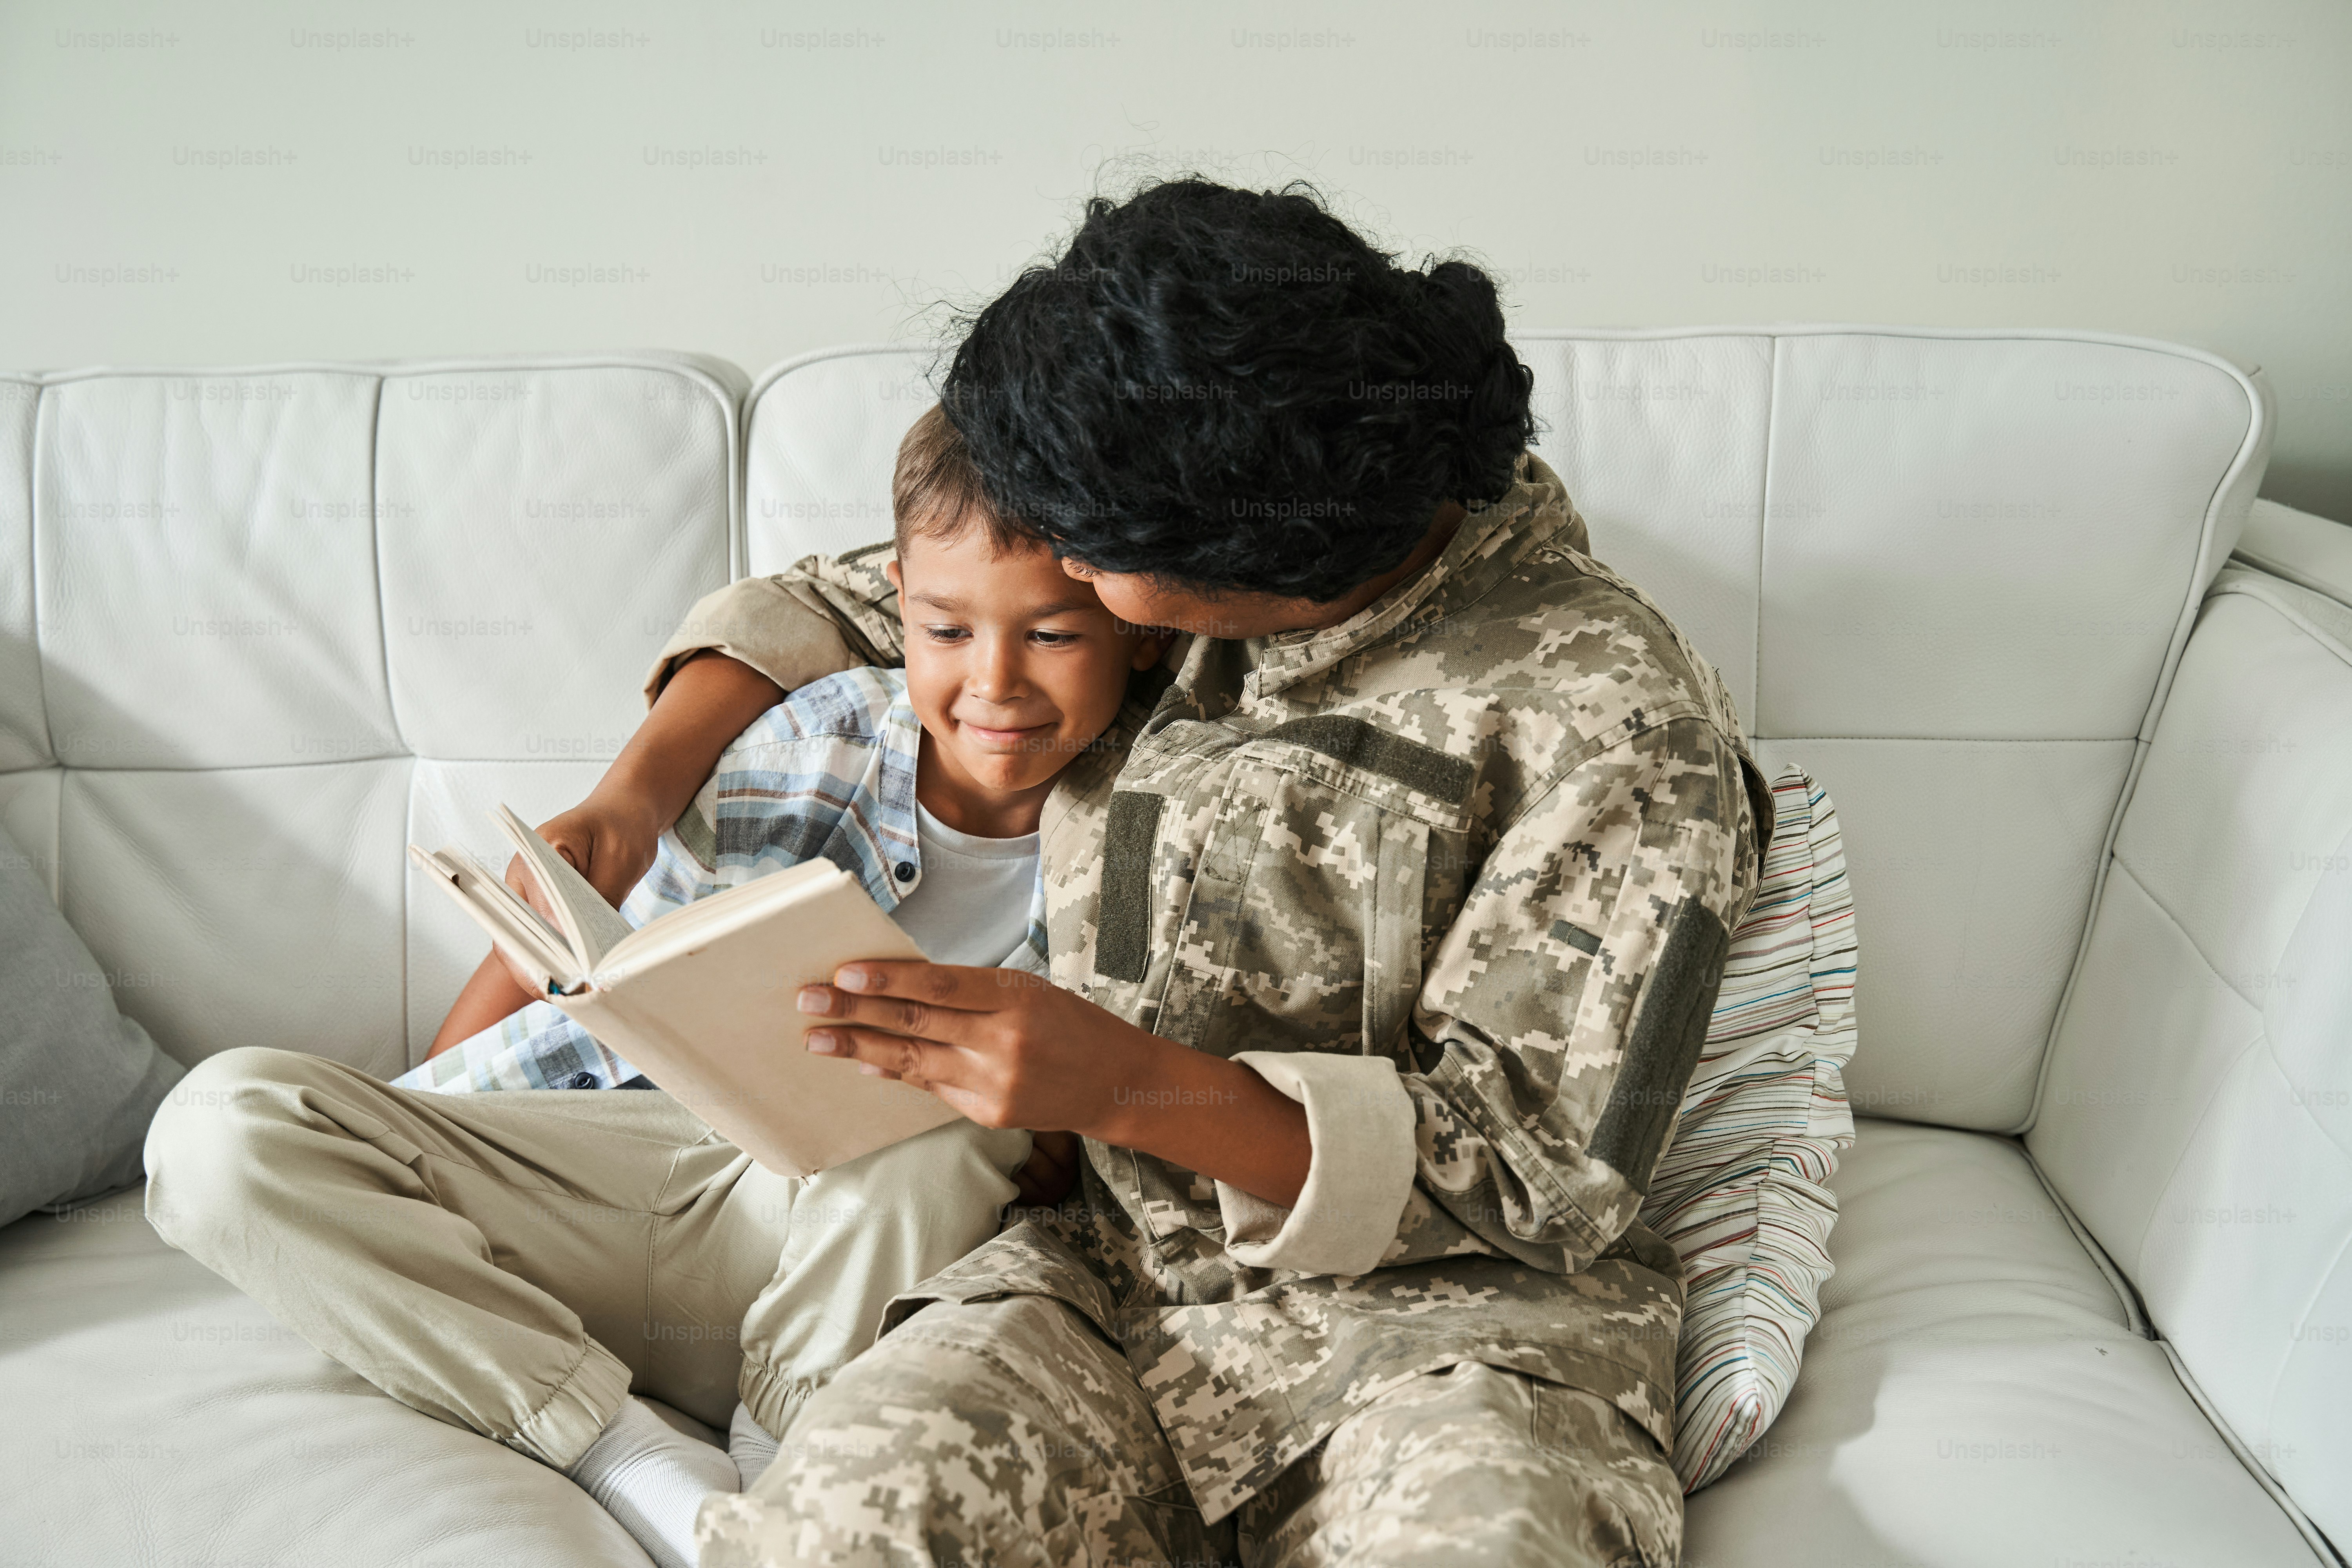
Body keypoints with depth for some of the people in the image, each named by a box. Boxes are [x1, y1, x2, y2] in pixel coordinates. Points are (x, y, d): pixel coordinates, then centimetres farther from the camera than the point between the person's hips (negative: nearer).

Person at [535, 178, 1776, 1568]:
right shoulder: (1159, 593, 4)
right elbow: (843, 602, 22)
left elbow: (1540, 1171, -13)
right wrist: (639, 787, 4)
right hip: (1115, 1269, 4)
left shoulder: (1607, 711, -12)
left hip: (1448, 1310, -3)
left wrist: (1134, 1087, -24)